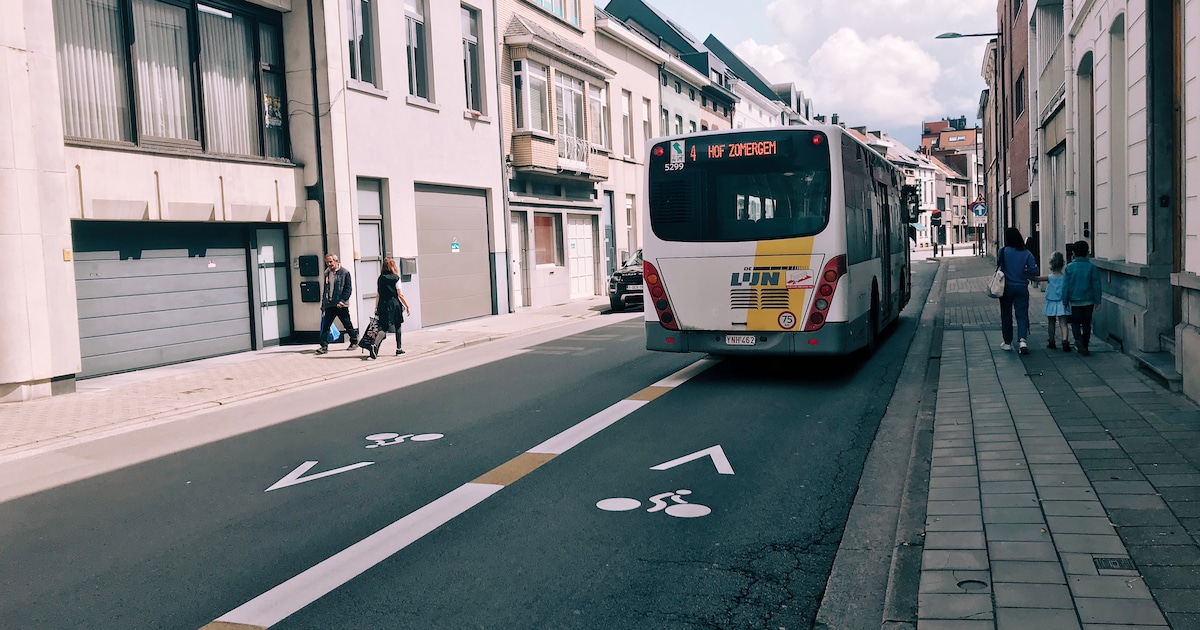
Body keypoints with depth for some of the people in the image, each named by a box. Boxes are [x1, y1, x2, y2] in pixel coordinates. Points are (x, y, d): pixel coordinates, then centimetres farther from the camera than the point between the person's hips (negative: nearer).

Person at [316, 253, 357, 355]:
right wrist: (323, 304, 15)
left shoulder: (344, 272, -6)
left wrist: (342, 301, -19)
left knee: (348, 325, 8)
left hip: (341, 305, -4)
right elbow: (325, 289, 18)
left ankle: (354, 341, 25)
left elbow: (348, 289, -9)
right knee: (325, 326, -4)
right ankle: (324, 346, -3)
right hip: (329, 305, 5)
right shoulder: (327, 273, 11)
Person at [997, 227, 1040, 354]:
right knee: (1022, 315, 3)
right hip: (1022, 288, 1)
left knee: (1006, 315, 10)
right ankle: (1022, 340, -15)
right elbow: (1034, 270, -6)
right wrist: (1024, 273, 12)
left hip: (1006, 287, -1)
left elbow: (999, 265, -2)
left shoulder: (1002, 252, -10)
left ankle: (1007, 343, 16)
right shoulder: (1026, 253, -5)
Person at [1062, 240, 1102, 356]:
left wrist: (1065, 301, 4)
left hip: (1075, 301, -1)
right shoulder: (1092, 267, -4)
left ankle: (1078, 339, -17)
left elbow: (1065, 286, -4)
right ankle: (1085, 347, 15)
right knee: (1086, 323, 12)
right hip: (1088, 301, 1)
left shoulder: (1069, 267, -6)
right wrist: (1097, 301, 6)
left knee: (1075, 322, 10)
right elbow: (1096, 285, -1)